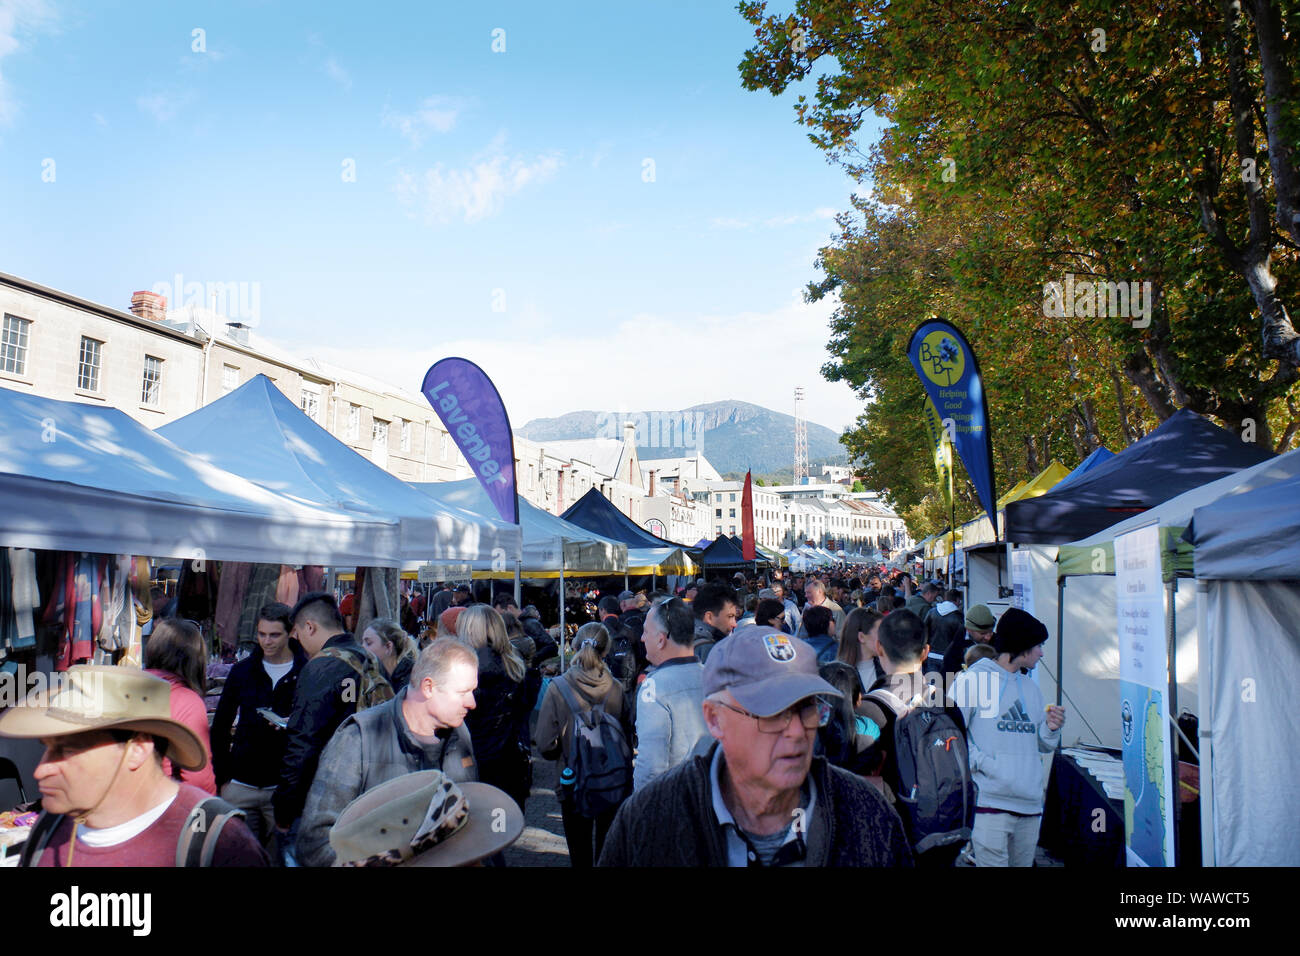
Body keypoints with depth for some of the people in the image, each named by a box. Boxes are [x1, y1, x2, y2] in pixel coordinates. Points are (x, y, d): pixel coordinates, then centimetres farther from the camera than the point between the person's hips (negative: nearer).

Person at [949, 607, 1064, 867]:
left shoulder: (1031, 688, 18)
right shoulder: (972, 680, -4)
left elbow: (1043, 746, 20)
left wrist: (1051, 728, 1)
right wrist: (984, 763, -19)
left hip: (1030, 804, 7)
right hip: (990, 800, -7)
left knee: (1023, 863, 12)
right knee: (992, 862, -10)